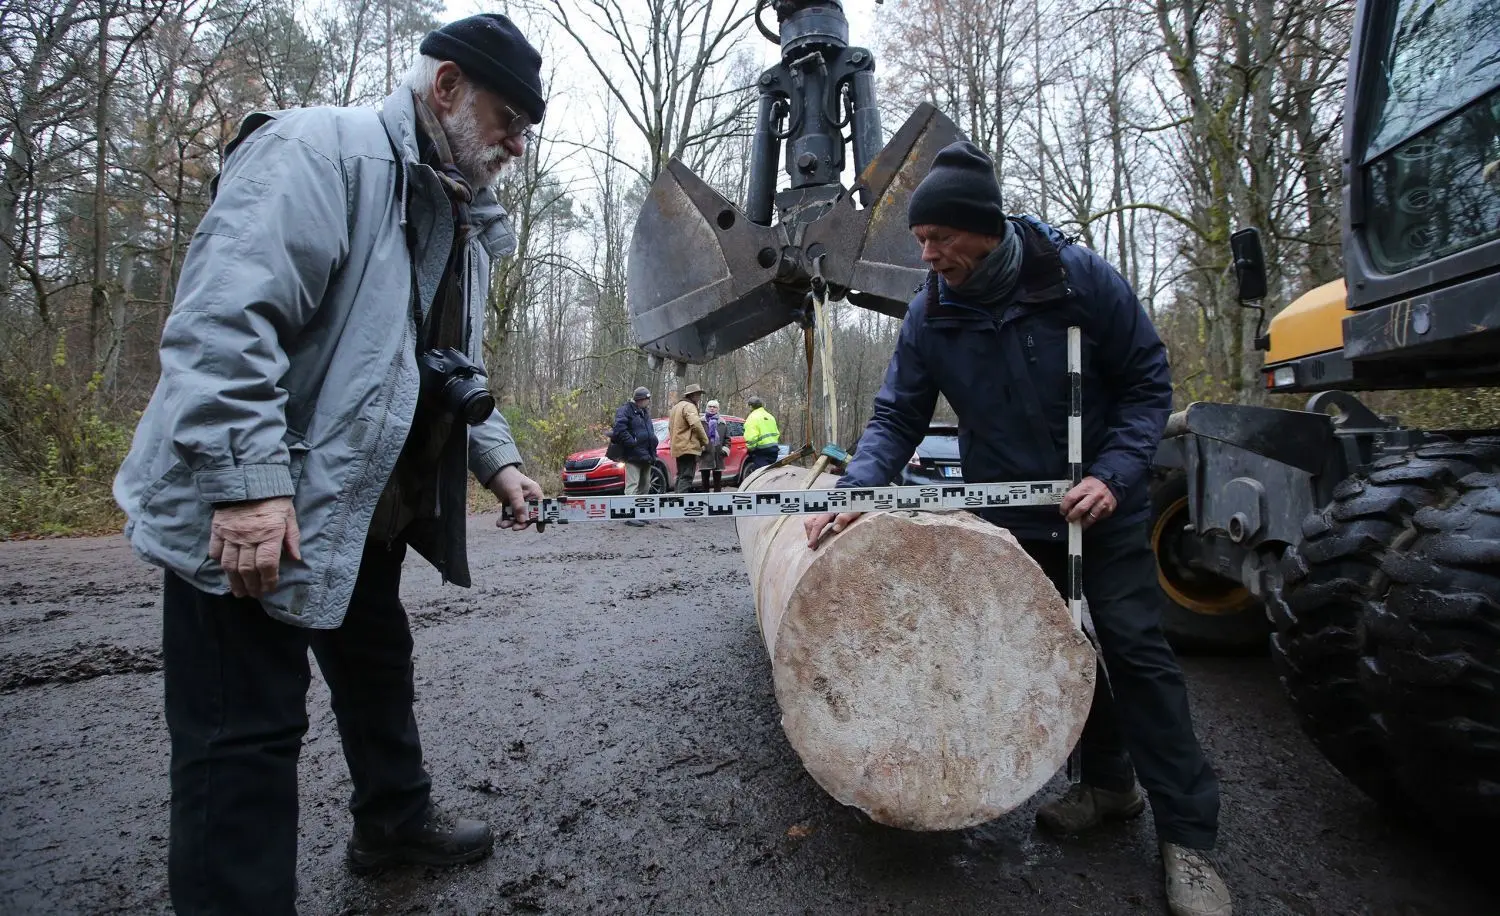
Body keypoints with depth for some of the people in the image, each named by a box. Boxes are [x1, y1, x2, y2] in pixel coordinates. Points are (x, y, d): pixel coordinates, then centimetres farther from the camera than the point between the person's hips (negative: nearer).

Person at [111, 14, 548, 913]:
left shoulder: (465, 223, 15)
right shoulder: (317, 151, -14)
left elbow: (459, 368, 22)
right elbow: (222, 318, -26)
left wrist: (498, 460, 11)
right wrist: (250, 482, -30)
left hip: (364, 506, 10)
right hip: (247, 517, -10)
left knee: (379, 667, 24)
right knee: (246, 732, -3)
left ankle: (395, 819, 45)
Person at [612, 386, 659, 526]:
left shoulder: (644, 413, 21)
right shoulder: (625, 410, -8)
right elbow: (619, 429, -23)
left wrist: (652, 452, 18)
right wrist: (632, 442, -21)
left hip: (646, 456, 9)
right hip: (634, 456, -9)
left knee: (645, 486, 13)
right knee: (632, 485, -11)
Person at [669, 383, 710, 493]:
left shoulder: (676, 406, 22)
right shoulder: (689, 406, -11)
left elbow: (670, 427, 28)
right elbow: (695, 424, -25)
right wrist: (705, 441, -14)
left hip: (678, 447, 10)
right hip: (688, 447, -10)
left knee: (681, 476, 17)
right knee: (686, 477, -13)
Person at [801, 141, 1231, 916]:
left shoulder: (1080, 277, -17)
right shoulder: (931, 314, -9)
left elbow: (1146, 382, -9)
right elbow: (897, 416, -9)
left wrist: (1114, 474, -23)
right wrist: (854, 492, -26)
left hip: (1100, 505, -3)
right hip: (1010, 516, 3)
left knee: (1132, 648, -5)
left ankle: (1188, 834, 6)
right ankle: (1109, 782, 32)